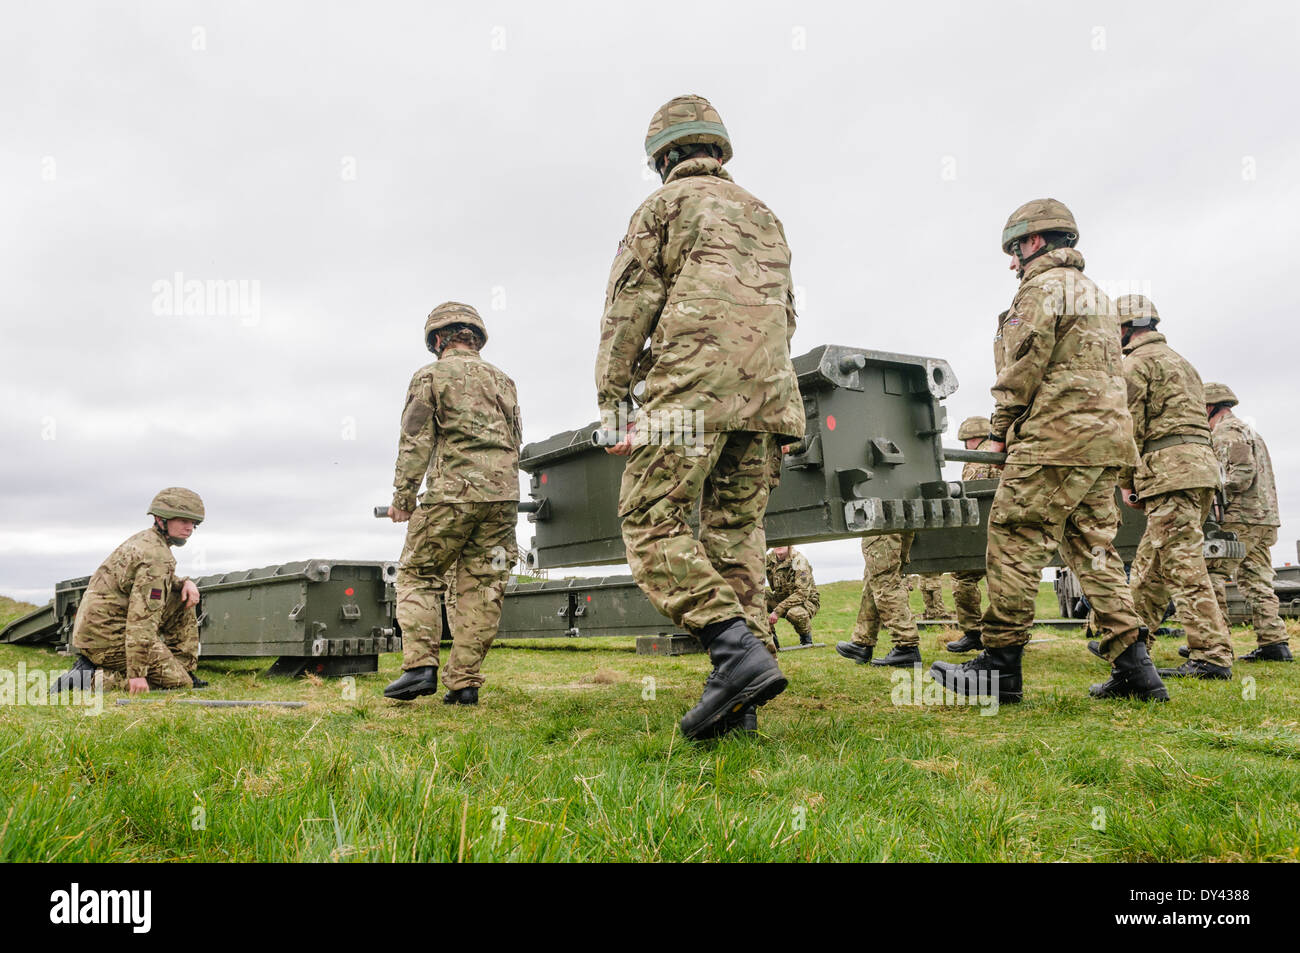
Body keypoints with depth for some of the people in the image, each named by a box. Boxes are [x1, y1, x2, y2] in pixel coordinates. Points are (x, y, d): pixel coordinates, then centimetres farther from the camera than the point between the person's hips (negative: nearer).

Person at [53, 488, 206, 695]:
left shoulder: (144, 539, 12)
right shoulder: (157, 556, -19)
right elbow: (143, 617, -26)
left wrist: (185, 583, 6)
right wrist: (137, 673, -29)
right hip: (109, 637, -10)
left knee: (184, 600, 13)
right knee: (179, 684, -8)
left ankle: (183, 669, 12)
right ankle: (92, 678, -10)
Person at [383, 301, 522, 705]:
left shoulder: (431, 375, 4)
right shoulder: (502, 380, 19)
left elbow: (415, 441, -3)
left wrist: (402, 497, 1)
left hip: (453, 492, -4)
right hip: (504, 494, 5)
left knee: (418, 576, 6)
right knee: (482, 588, 4)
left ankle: (421, 665, -7)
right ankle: (464, 683, 3)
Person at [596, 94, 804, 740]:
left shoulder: (667, 204, 9)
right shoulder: (764, 216, 28)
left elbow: (629, 307, -1)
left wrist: (612, 401, -2)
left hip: (691, 385, -6)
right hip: (764, 392, 7)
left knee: (653, 524, -7)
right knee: (735, 532, 5)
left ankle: (737, 649, -24)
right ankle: (737, 702, 0)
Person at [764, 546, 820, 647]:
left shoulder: (799, 561, -22)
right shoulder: (769, 558, -6)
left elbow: (802, 593, -28)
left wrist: (778, 611, -33)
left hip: (807, 601, -5)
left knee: (794, 613, -39)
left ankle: (806, 637, -5)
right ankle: (770, 637, -7)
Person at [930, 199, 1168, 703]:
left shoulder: (1042, 287, -3)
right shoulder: (1094, 293, 27)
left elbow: (1024, 365, -10)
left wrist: (1000, 430, -1)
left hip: (1057, 436, -10)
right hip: (1105, 439, 10)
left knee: (1015, 539, -8)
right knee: (1092, 548, 9)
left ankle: (1000, 666, -7)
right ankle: (1133, 665, 6)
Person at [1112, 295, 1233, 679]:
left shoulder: (1136, 363, -3)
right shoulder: (1179, 360, 27)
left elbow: (1129, 427, -9)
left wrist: (1126, 482, -2)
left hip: (1169, 467, -10)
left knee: (1183, 562, -11)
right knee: (1149, 561, 15)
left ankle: (1212, 656, -13)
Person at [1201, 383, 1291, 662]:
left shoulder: (1226, 431, -6)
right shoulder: (1249, 430, 26)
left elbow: (1242, 472, -19)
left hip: (1239, 519, -10)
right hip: (1265, 518, 10)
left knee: (1211, 574, -8)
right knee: (1256, 580, 9)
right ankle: (1273, 643, 6)